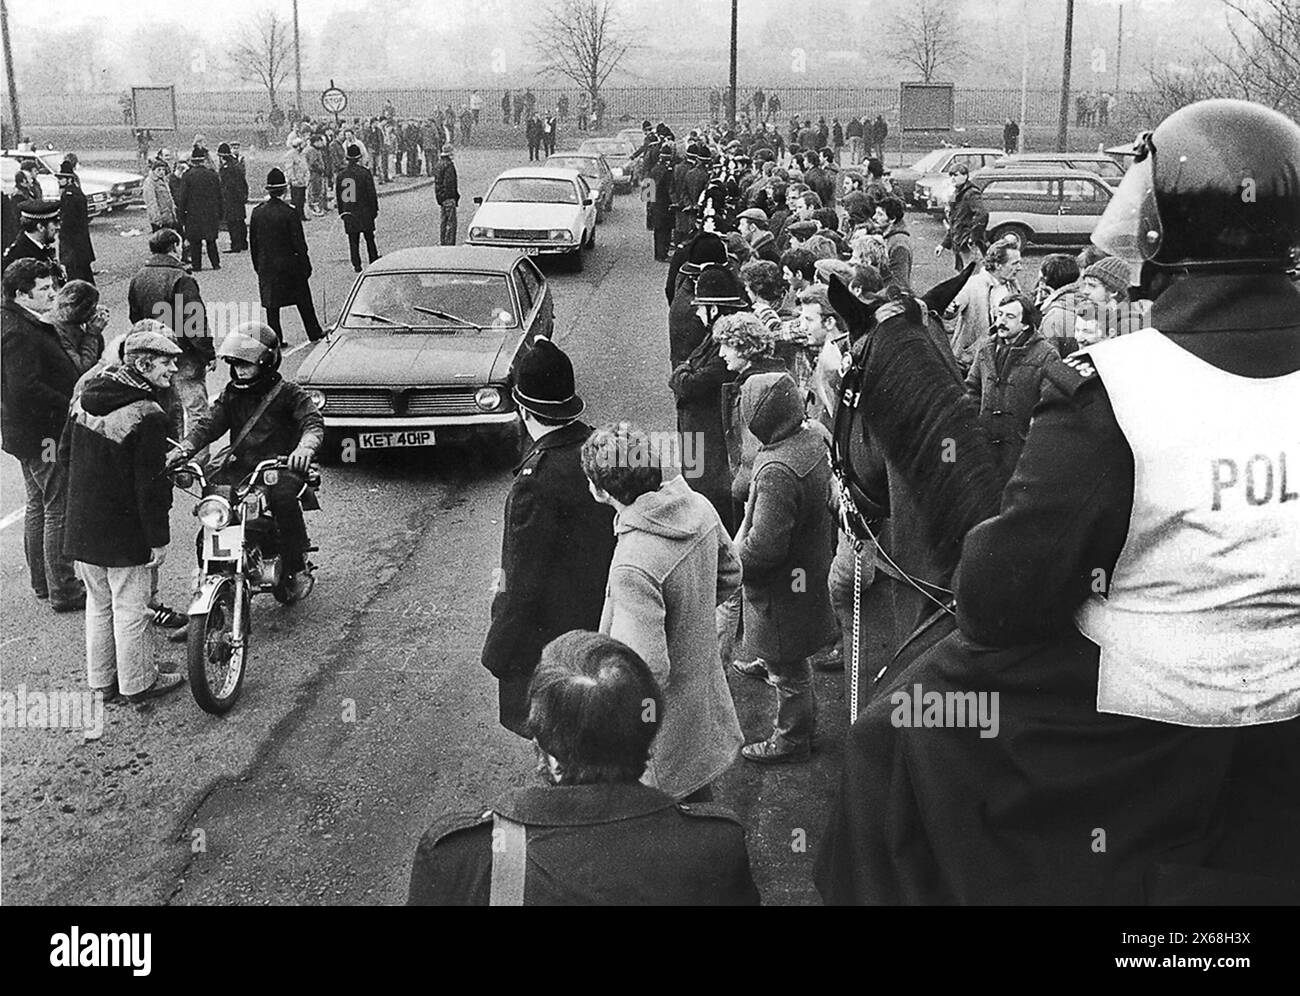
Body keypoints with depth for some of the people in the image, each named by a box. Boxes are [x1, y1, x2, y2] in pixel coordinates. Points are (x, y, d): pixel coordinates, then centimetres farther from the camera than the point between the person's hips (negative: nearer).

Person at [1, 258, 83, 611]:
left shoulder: (29, 324, 10)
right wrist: (70, 407, -23)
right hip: (43, 435, -11)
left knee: (38, 504, 20)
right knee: (58, 509, -3)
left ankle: (41, 581, 33)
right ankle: (62, 591, 4)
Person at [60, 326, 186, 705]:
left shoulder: (85, 396, 2)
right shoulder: (148, 417, -22)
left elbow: (64, 454, 12)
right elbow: (151, 486, -21)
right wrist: (158, 539, -13)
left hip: (81, 526, 8)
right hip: (125, 532, -7)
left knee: (98, 602, 20)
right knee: (129, 609, 7)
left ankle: (102, 680, 31)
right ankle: (138, 683, 21)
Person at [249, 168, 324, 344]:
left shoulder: (257, 212, -2)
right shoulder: (290, 214, -15)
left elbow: (253, 242, 5)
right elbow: (299, 244, -12)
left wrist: (258, 266, 14)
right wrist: (306, 266, -3)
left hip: (266, 266, 3)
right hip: (290, 264, -3)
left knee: (271, 305, 9)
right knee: (303, 302, 9)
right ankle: (314, 333, 17)